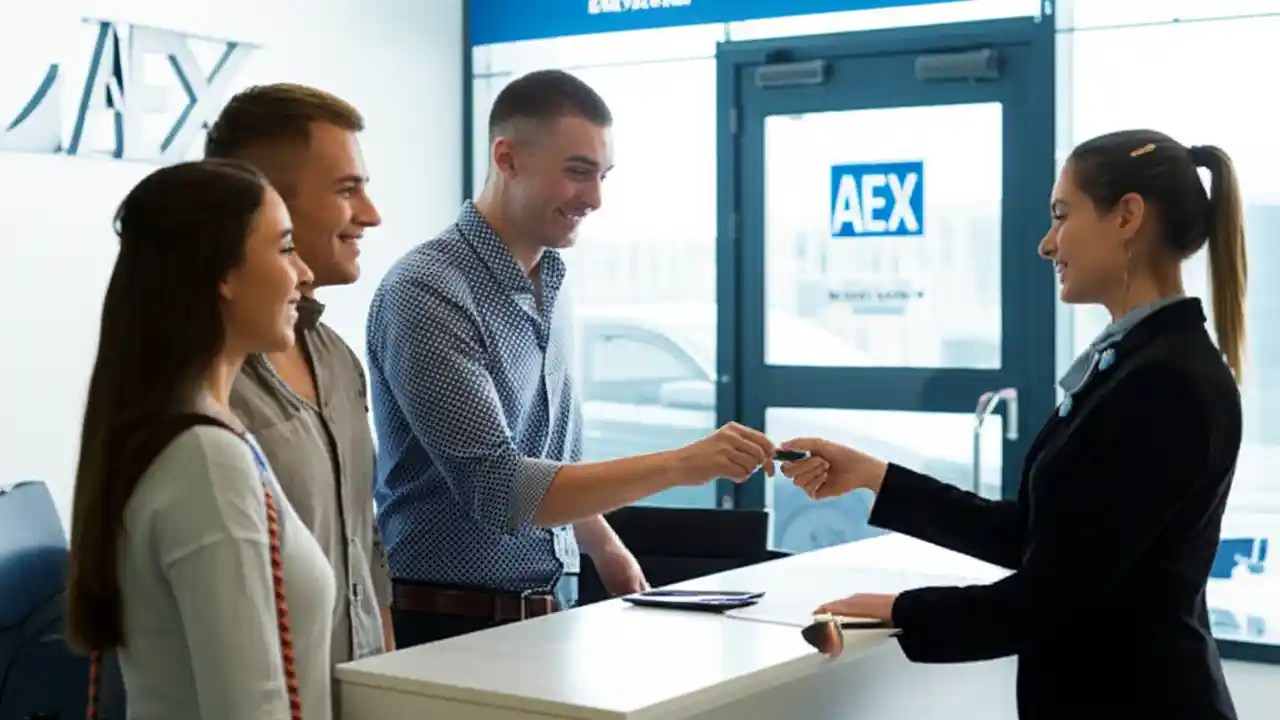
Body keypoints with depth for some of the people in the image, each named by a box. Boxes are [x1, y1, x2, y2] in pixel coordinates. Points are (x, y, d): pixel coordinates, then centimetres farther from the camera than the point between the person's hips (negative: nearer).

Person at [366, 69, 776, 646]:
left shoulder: (547, 282, 7)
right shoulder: (427, 293, -19)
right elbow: (498, 490, -25)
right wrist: (680, 465, -27)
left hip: (550, 607, 7)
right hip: (451, 621, -7)